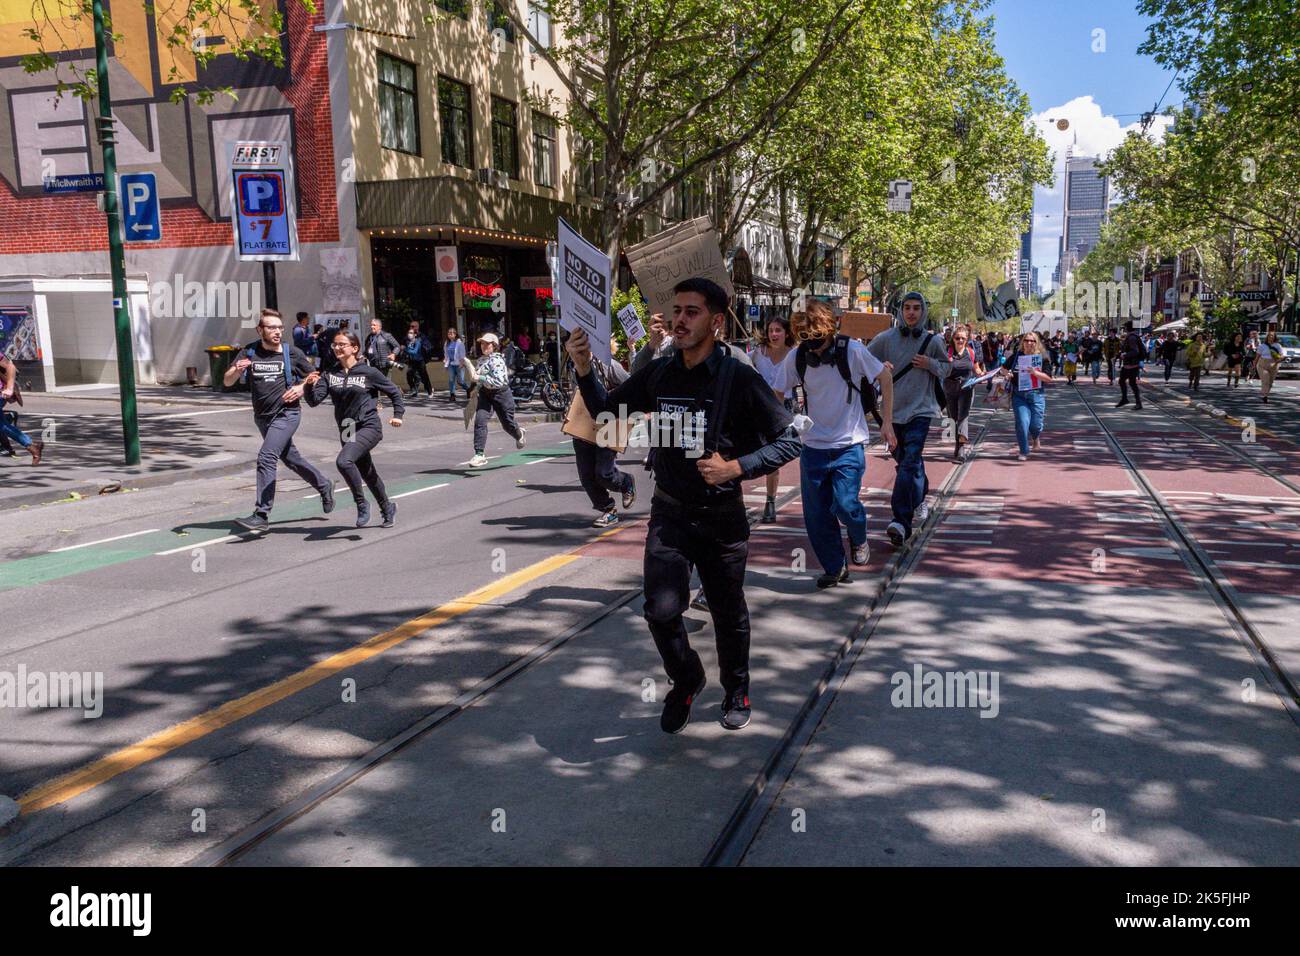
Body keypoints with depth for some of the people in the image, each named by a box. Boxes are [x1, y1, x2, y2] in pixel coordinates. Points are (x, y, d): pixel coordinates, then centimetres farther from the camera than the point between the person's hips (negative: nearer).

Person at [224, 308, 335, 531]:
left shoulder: (292, 353, -4)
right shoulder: (250, 352, 0)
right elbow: (227, 382, -4)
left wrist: (301, 388, -10)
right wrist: (237, 370, -25)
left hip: (287, 414, -5)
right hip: (262, 416, 5)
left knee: (266, 457, -18)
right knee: (290, 458, 18)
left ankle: (261, 515, -18)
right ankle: (324, 486, 42)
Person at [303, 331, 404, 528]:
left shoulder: (369, 373, -6)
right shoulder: (330, 375, 4)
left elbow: (394, 391, 6)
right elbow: (314, 401, -7)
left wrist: (398, 414, -3)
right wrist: (309, 385, -25)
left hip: (369, 427, -6)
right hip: (346, 431, 6)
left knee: (344, 461, -29)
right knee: (367, 474, 17)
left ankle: (361, 504, -11)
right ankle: (388, 508, 39)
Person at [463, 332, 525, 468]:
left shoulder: (497, 360, -18)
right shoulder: (481, 360, 7)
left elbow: (499, 382, -30)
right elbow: (474, 377, 23)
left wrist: (479, 378, -30)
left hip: (501, 394, -6)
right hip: (484, 394, 6)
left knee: (507, 424, 12)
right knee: (479, 421, -16)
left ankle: (519, 434, 50)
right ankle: (479, 455, -16)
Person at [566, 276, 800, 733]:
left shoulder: (740, 379, -13)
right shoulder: (657, 374, -1)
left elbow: (788, 441, -8)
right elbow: (605, 410, 12)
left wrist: (736, 467, -21)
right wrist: (584, 369, -5)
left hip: (722, 517, -2)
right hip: (669, 512, 2)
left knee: (729, 614, 14)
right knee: (661, 610, -10)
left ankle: (736, 691, 41)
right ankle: (686, 680, 21)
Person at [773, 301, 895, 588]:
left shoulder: (852, 350, -12)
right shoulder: (796, 357, -5)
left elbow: (885, 378, 0)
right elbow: (775, 395, 5)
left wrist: (887, 423, -1)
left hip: (849, 444, -3)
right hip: (813, 445, 3)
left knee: (845, 505, -15)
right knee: (816, 513, 3)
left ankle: (859, 540, 20)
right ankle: (834, 568, 23)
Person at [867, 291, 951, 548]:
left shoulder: (933, 341, 3)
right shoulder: (886, 339, 1)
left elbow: (946, 369, 12)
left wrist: (930, 364, -6)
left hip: (920, 410, -2)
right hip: (893, 410, 3)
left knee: (910, 462, -17)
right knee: (904, 459, 16)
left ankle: (901, 522, -22)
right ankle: (920, 496, 44)